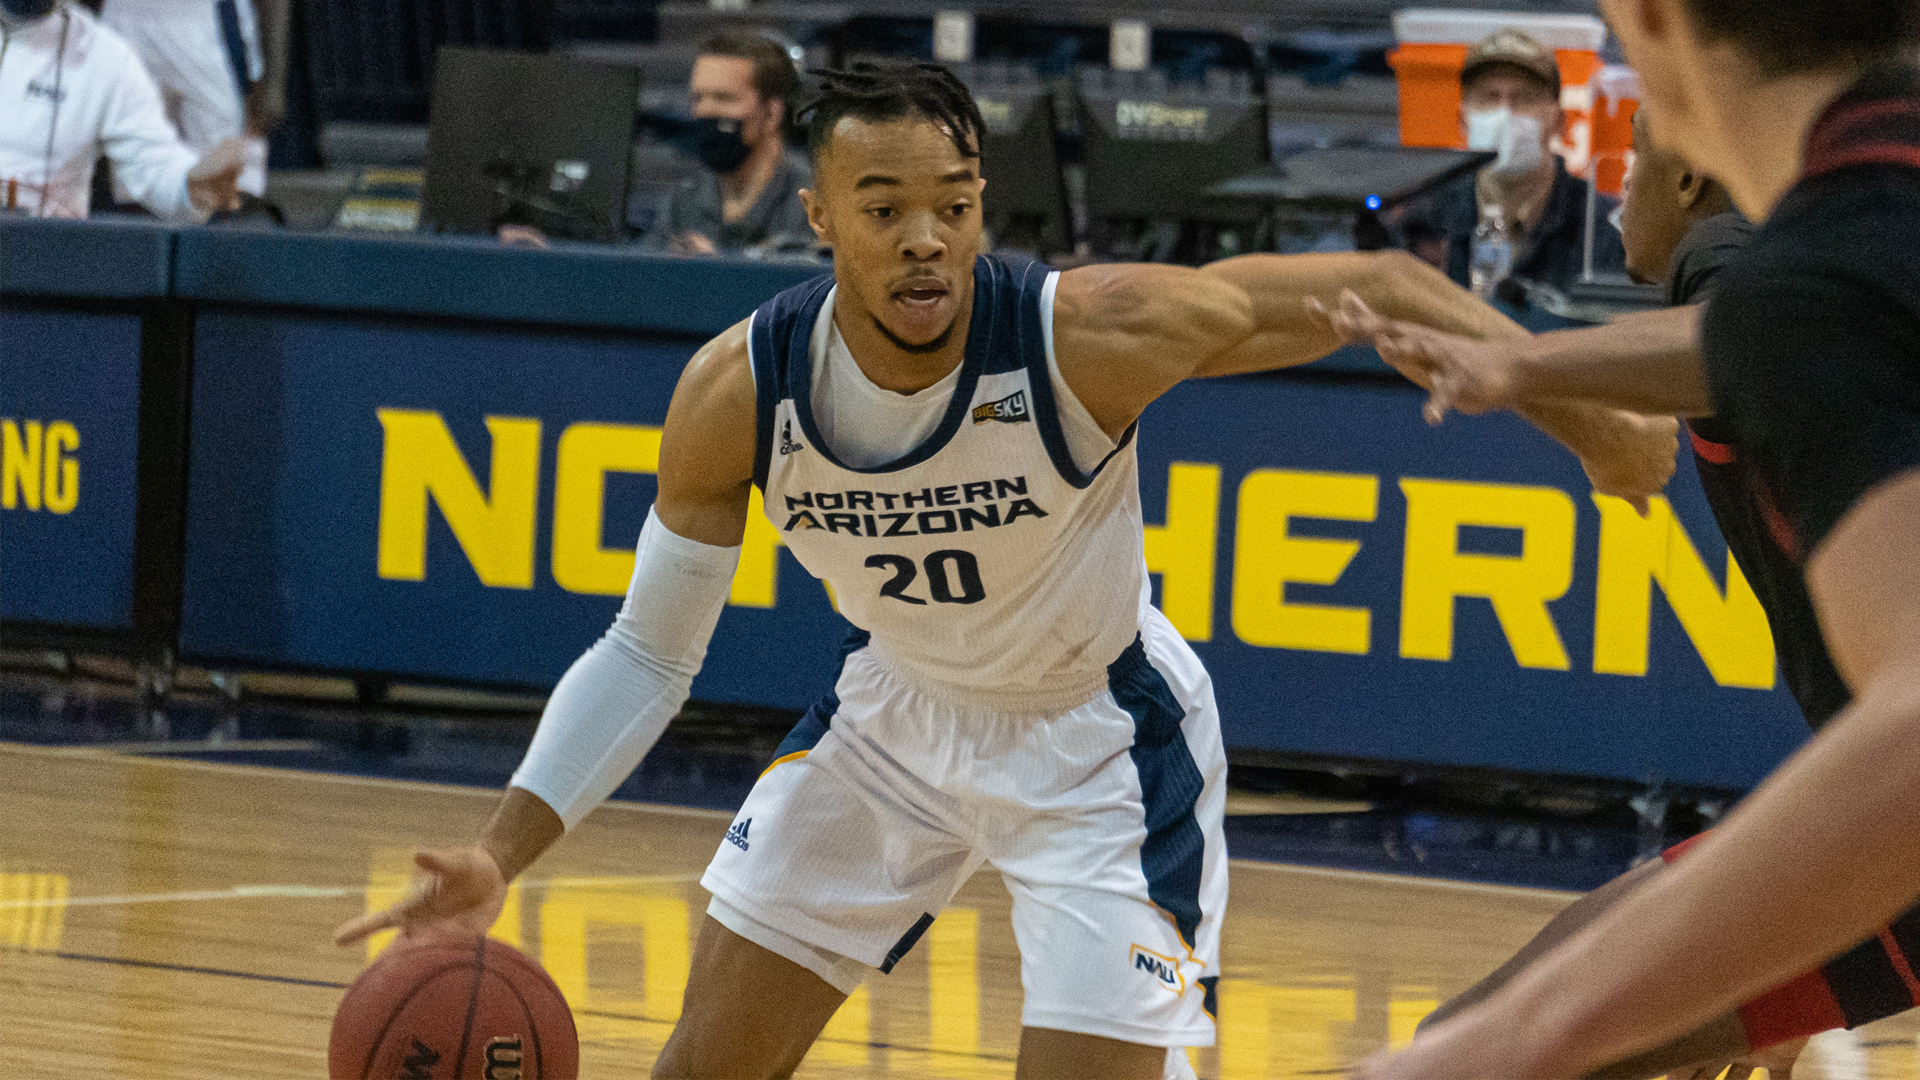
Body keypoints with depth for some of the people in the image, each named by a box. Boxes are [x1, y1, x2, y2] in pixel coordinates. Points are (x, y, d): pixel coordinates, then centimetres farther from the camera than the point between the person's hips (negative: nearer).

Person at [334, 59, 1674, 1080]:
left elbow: (1381, 290, -24)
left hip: (1100, 738, -4)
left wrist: (1579, 402, -35)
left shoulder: (1092, 335, -32)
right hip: (897, 711, 4)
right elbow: (649, 653, -9)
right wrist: (503, 853, -20)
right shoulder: (738, 393, -22)